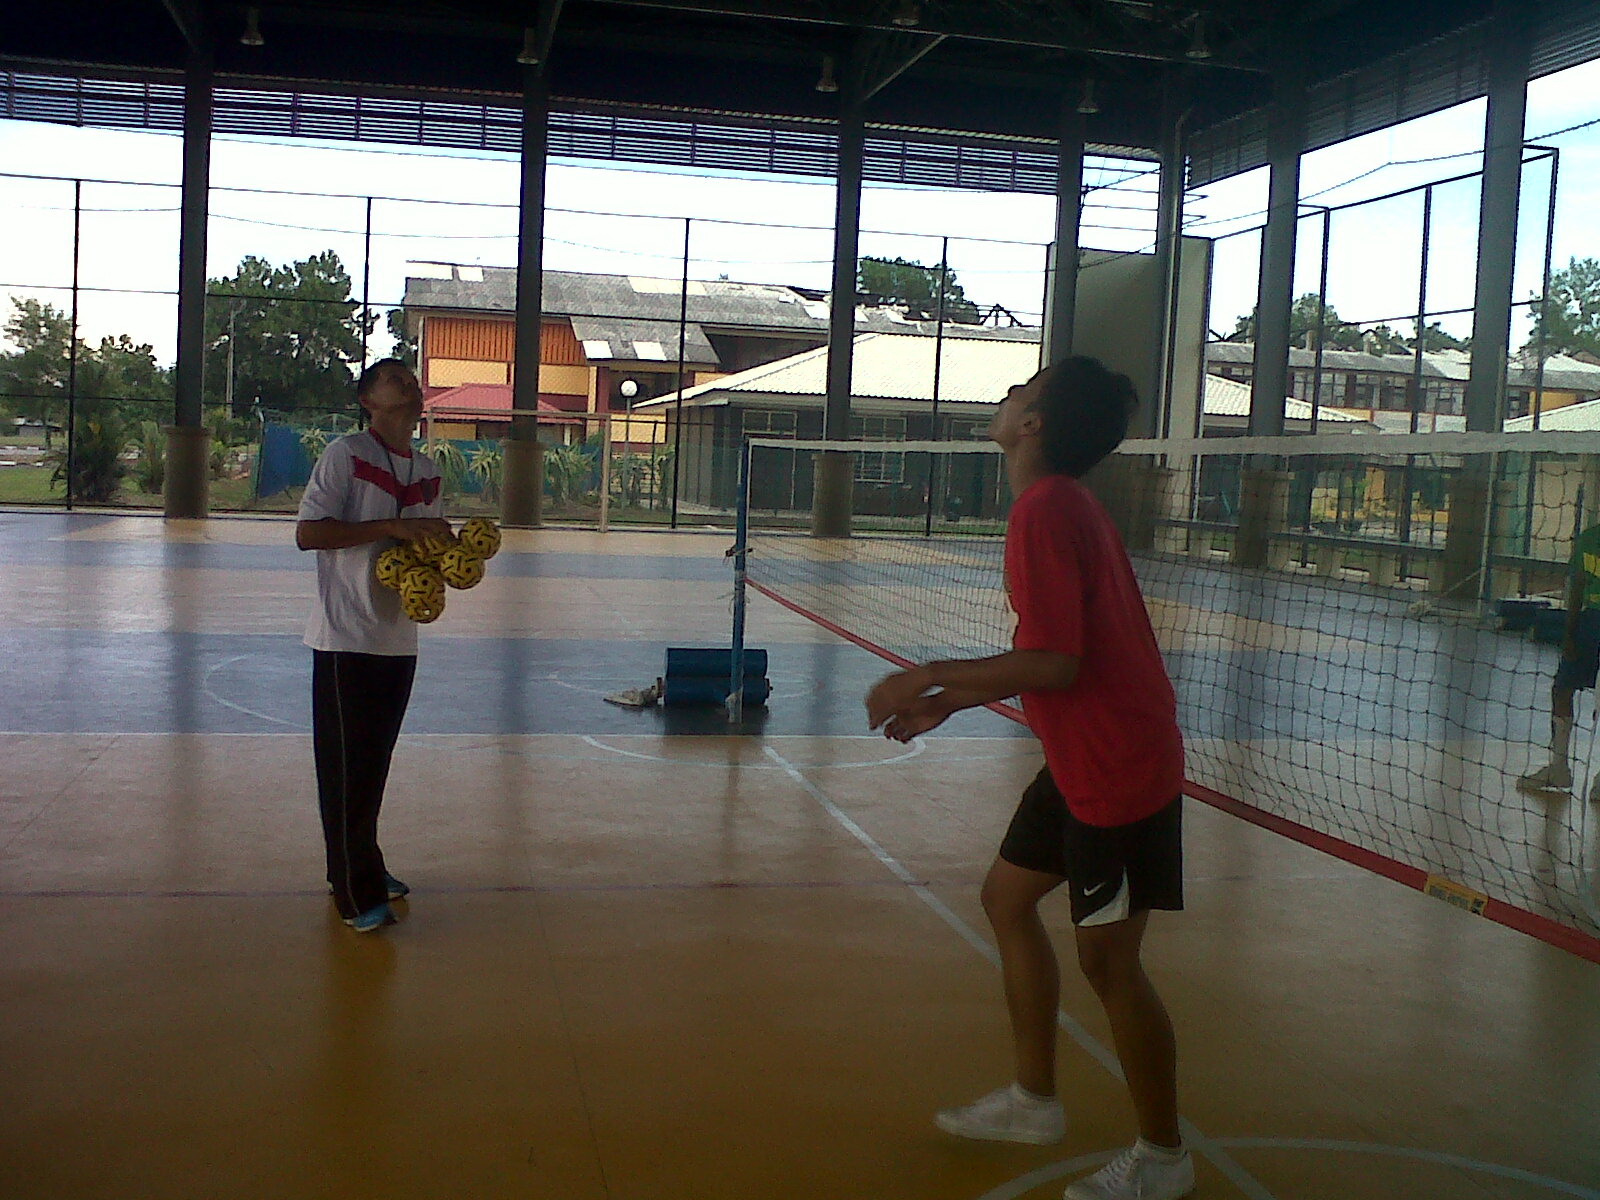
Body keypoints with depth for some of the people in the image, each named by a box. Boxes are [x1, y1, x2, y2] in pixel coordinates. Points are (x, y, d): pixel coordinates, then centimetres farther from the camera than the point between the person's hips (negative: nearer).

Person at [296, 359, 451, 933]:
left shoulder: (428, 470, 12)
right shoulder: (345, 454, -9)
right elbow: (308, 533, -16)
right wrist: (391, 526, -21)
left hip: (399, 639, 7)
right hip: (347, 637, -7)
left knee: (376, 760, 15)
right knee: (348, 766, -1)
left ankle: (360, 868, 29)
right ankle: (357, 894, 6)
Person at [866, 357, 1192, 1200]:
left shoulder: (1046, 512, -21)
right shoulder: (1059, 505, 9)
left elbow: (1053, 664, -26)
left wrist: (933, 675, -17)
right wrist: (950, 702, 14)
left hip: (1120, 767, -10)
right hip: (1082, 759, 10)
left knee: (1107, 957, 1)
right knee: (1008, 896, 17)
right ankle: (1034, 1099, 32)